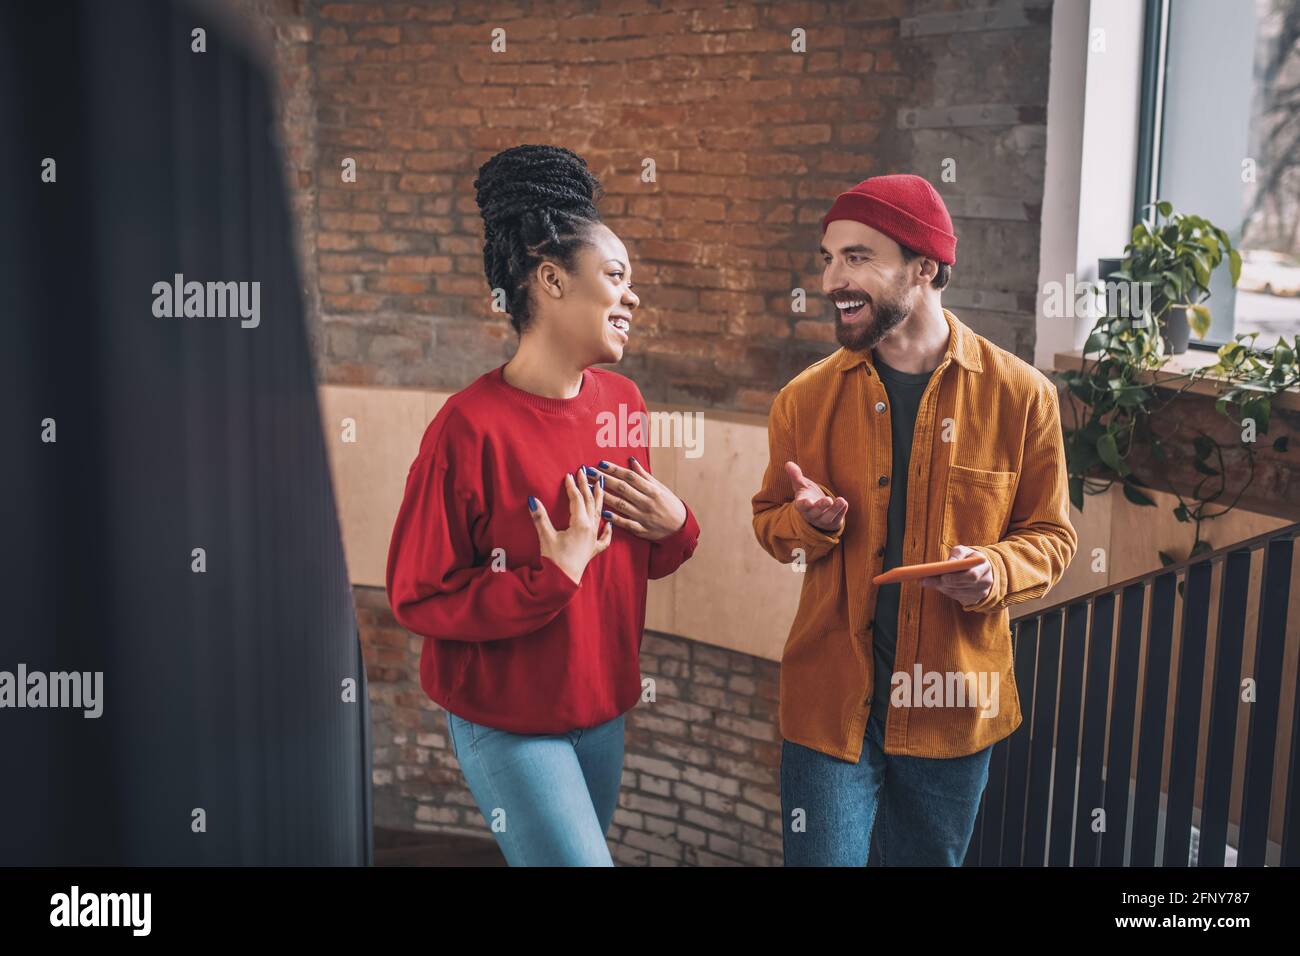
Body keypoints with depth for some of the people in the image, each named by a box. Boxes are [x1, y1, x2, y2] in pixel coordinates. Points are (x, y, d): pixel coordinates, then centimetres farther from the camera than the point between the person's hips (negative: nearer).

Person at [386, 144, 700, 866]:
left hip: (602, 708, 7)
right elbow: (417, 598, -17)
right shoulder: (471, 427, -21)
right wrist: (554, 579, -24)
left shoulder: (622, 402, 0)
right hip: (507, 720, -6)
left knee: (571, 850, 20)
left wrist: (675, 527, -8)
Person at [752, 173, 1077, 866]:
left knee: (930, 857, 19)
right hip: (830, 701, 0)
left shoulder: (1020, 395, -5)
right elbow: (769, 522, 11)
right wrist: (810, 521, -13)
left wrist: (996, 570, -18)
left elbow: (1050, 534, 4)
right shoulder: (805, 399, -1)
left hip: (955, 705, 0)